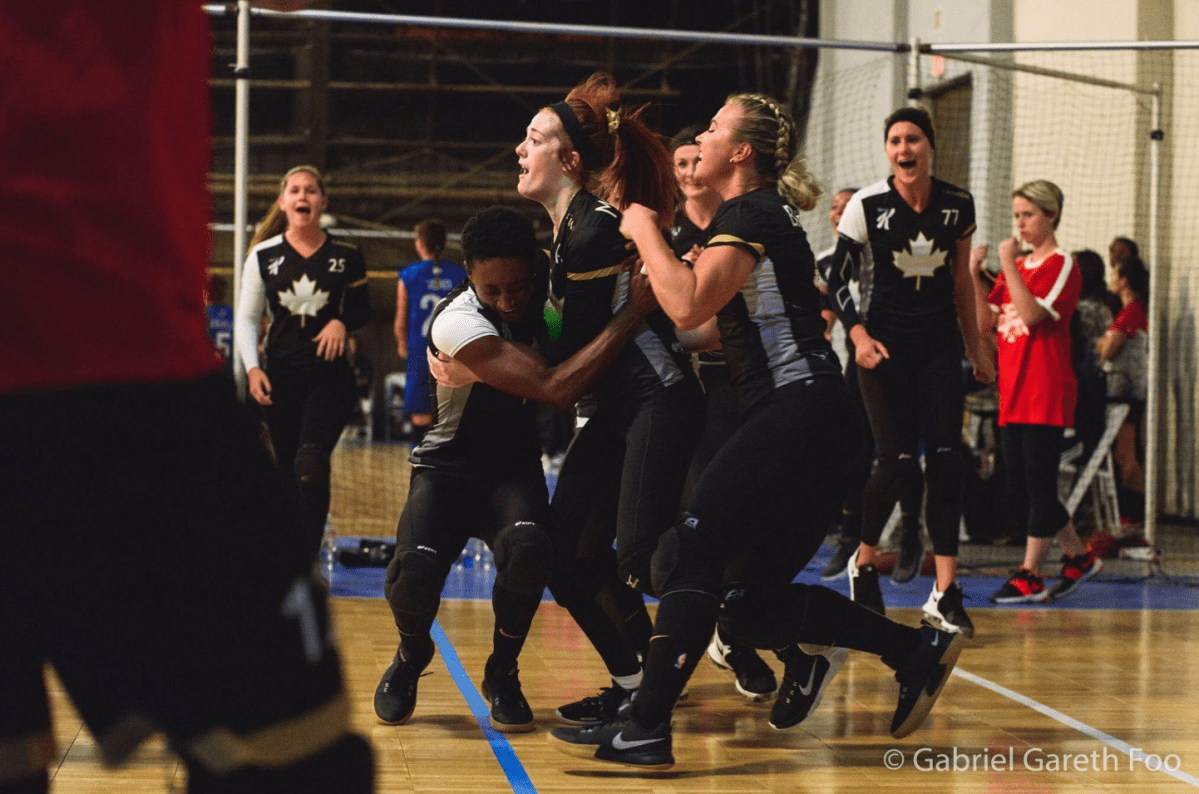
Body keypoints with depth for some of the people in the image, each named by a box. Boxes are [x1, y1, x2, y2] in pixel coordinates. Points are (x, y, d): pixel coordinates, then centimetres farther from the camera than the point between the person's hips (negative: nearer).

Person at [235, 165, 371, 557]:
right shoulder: (264, 256, 2)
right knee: (288, 472, 7)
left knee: (310, 464, -21)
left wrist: (342, 322, -8)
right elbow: (246, 319, 6)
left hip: (330, 374, -2)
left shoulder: (346, 255, 1)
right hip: (280, 375, 2)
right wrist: (252, 368, -8)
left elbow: (362, 308, 14)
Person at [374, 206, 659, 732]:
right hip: (448, 467, -3)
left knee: (527, 550, -32)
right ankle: (411, 655, 9)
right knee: (413, 576, -30)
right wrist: (638, 307, -35)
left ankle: (501, 673, -3)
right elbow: (555, 387, -35)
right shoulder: (456, 321, -27)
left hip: (514, 467, 3)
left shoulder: (542, 290, -8)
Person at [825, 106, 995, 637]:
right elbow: (837, 279, -3)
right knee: (897, 461, -9)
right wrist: (859, 335, -17)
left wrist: (976, 348, 16)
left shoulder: (957, 206, 1)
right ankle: (864, 562, 19)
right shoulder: (867, 206, -8)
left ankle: (945, 592, -7)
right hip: (884, 344, -3)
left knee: (945, 458, -8)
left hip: (939, 344, 3)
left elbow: (961, 281, 13)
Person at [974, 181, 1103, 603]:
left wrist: (1009, 265, -19)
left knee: (1038, 484, -6)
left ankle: (1030, 575, -2)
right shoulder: (1016, 267, 17)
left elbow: (1032, 314, -19)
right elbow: (985, 321, 8)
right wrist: (975, 273, -1)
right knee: (1017, 487, 9)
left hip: (1047, 393, -8)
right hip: (1012, 393, 8)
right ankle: (1078, 556, 21)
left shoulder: (1061, 265, -5)